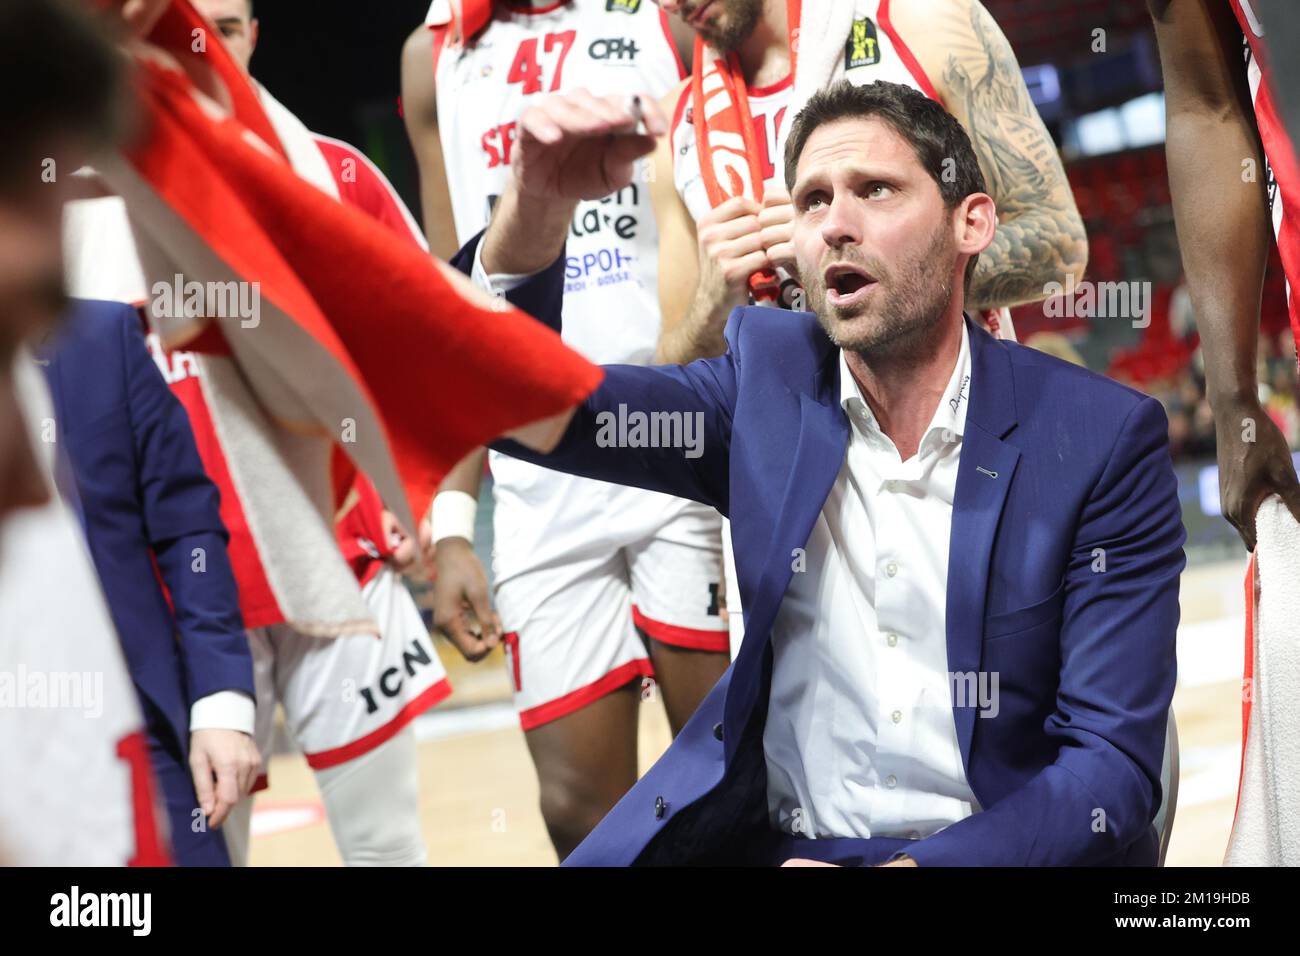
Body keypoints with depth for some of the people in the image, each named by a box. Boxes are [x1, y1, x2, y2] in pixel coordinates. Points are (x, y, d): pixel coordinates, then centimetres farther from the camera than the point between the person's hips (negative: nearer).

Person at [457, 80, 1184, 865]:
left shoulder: (1103, 440, -7)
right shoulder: (767, 378, 3)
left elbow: (1113, 763, -10)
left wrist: (914, 866, -25)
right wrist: (537, 208, -24)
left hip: (997, 849, -2)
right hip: (771, 841, 3)